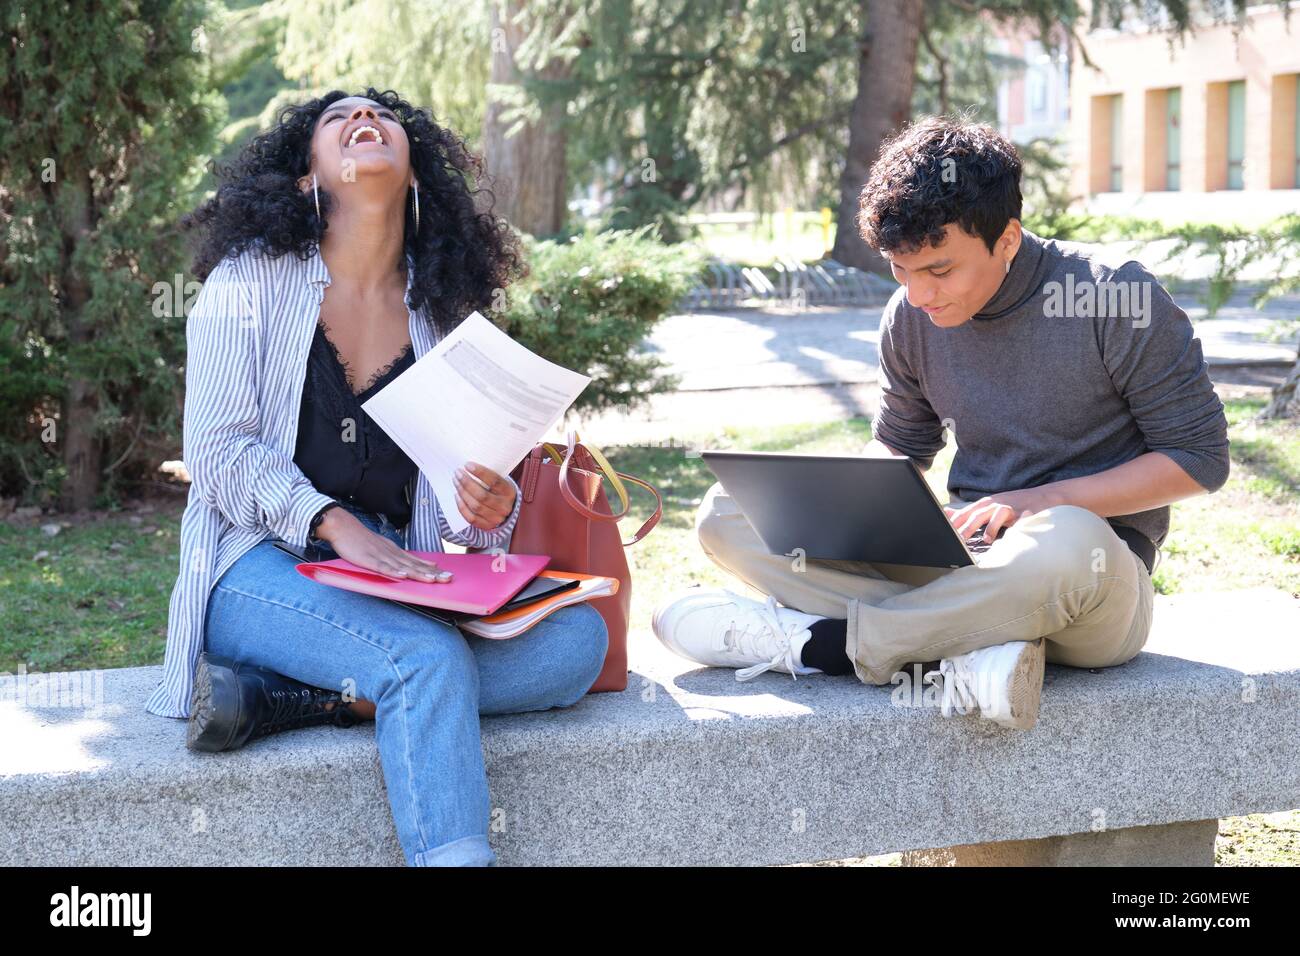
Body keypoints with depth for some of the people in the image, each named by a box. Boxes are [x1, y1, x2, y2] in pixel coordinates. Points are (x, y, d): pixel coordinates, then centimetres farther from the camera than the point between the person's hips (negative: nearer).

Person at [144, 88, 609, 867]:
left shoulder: (446, 316, 14)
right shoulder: (252, 279, 4)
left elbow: (452, 500, 12)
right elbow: (219, 452, -7)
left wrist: (491, 513, -14)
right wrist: (333, 525, -23)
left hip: (397, 581, 5)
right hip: (262, 568, -5)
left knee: (577, 640, -22)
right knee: (428, 659, -34)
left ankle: (276, 696, -25)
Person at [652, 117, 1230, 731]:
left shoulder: (1116, 299, -12)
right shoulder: (910, 319, 3)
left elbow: (1201, 457, -8)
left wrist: (1043, 501, -17)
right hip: (963, 555, 5)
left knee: (1065, 540, -44)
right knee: (728, 511, -11)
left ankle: (815, 643, -23)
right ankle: (967, 653, -29)